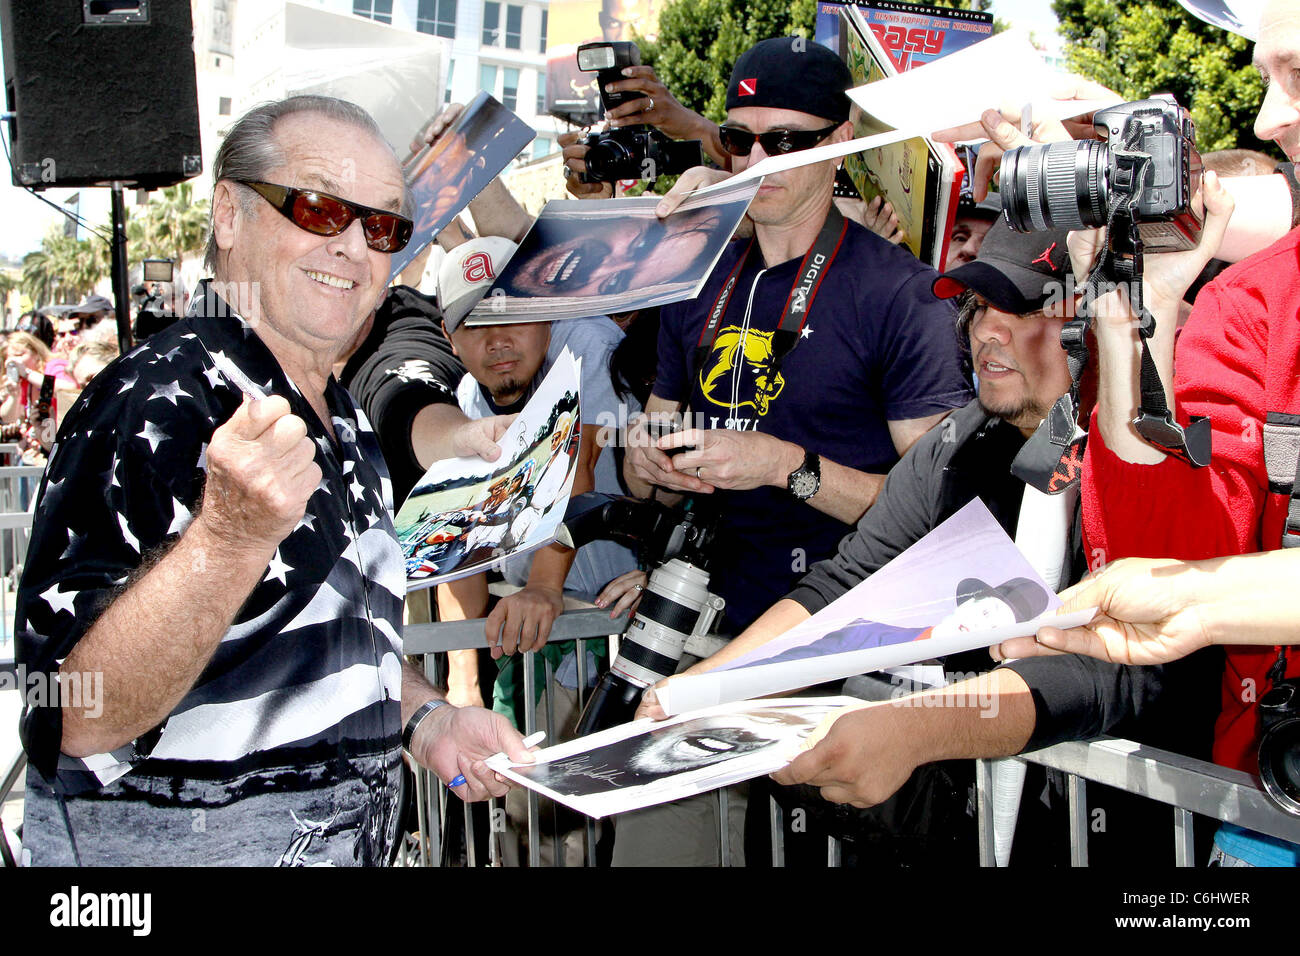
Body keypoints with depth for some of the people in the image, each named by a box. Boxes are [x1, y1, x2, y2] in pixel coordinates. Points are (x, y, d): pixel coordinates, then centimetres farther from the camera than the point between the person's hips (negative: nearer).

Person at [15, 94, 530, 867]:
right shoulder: (162, 405, -21)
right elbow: (87, 720, -28)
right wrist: (230, 536, -40)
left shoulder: (343, 417, 6)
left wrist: (423, 716, 0)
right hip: (176, 843, -7)